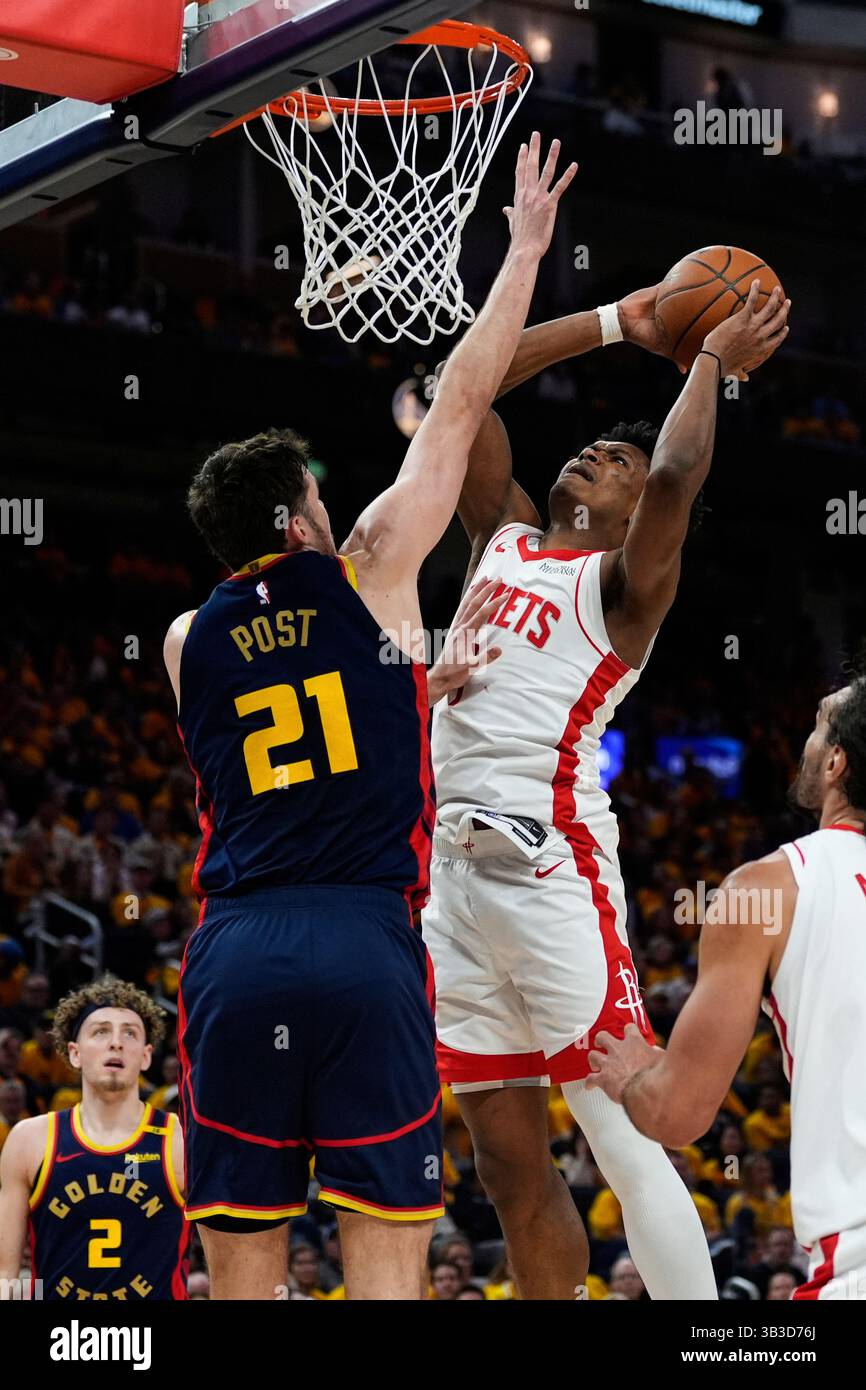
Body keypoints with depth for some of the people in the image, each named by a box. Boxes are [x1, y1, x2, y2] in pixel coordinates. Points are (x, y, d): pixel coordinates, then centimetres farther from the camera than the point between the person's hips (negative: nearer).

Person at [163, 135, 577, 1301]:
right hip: (363, 943, -3)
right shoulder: (368, 572, 6)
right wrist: (524, 249, 23)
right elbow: (462, 401, 13)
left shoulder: (188, 643, 15)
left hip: (234, 953, 3)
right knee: (386, 1247, -2)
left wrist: (426, 687, 39)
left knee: (242, 1262, 6)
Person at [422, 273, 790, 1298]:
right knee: (509, 1162, 8)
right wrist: (615, 325, 21)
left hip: (550, 861, -7)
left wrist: (712, 360, -2)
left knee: (627, 1145, -11)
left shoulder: (626, 581, 2)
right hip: (456, 864, 7)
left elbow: (677, 474, -19)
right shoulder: (506, 538, 20)